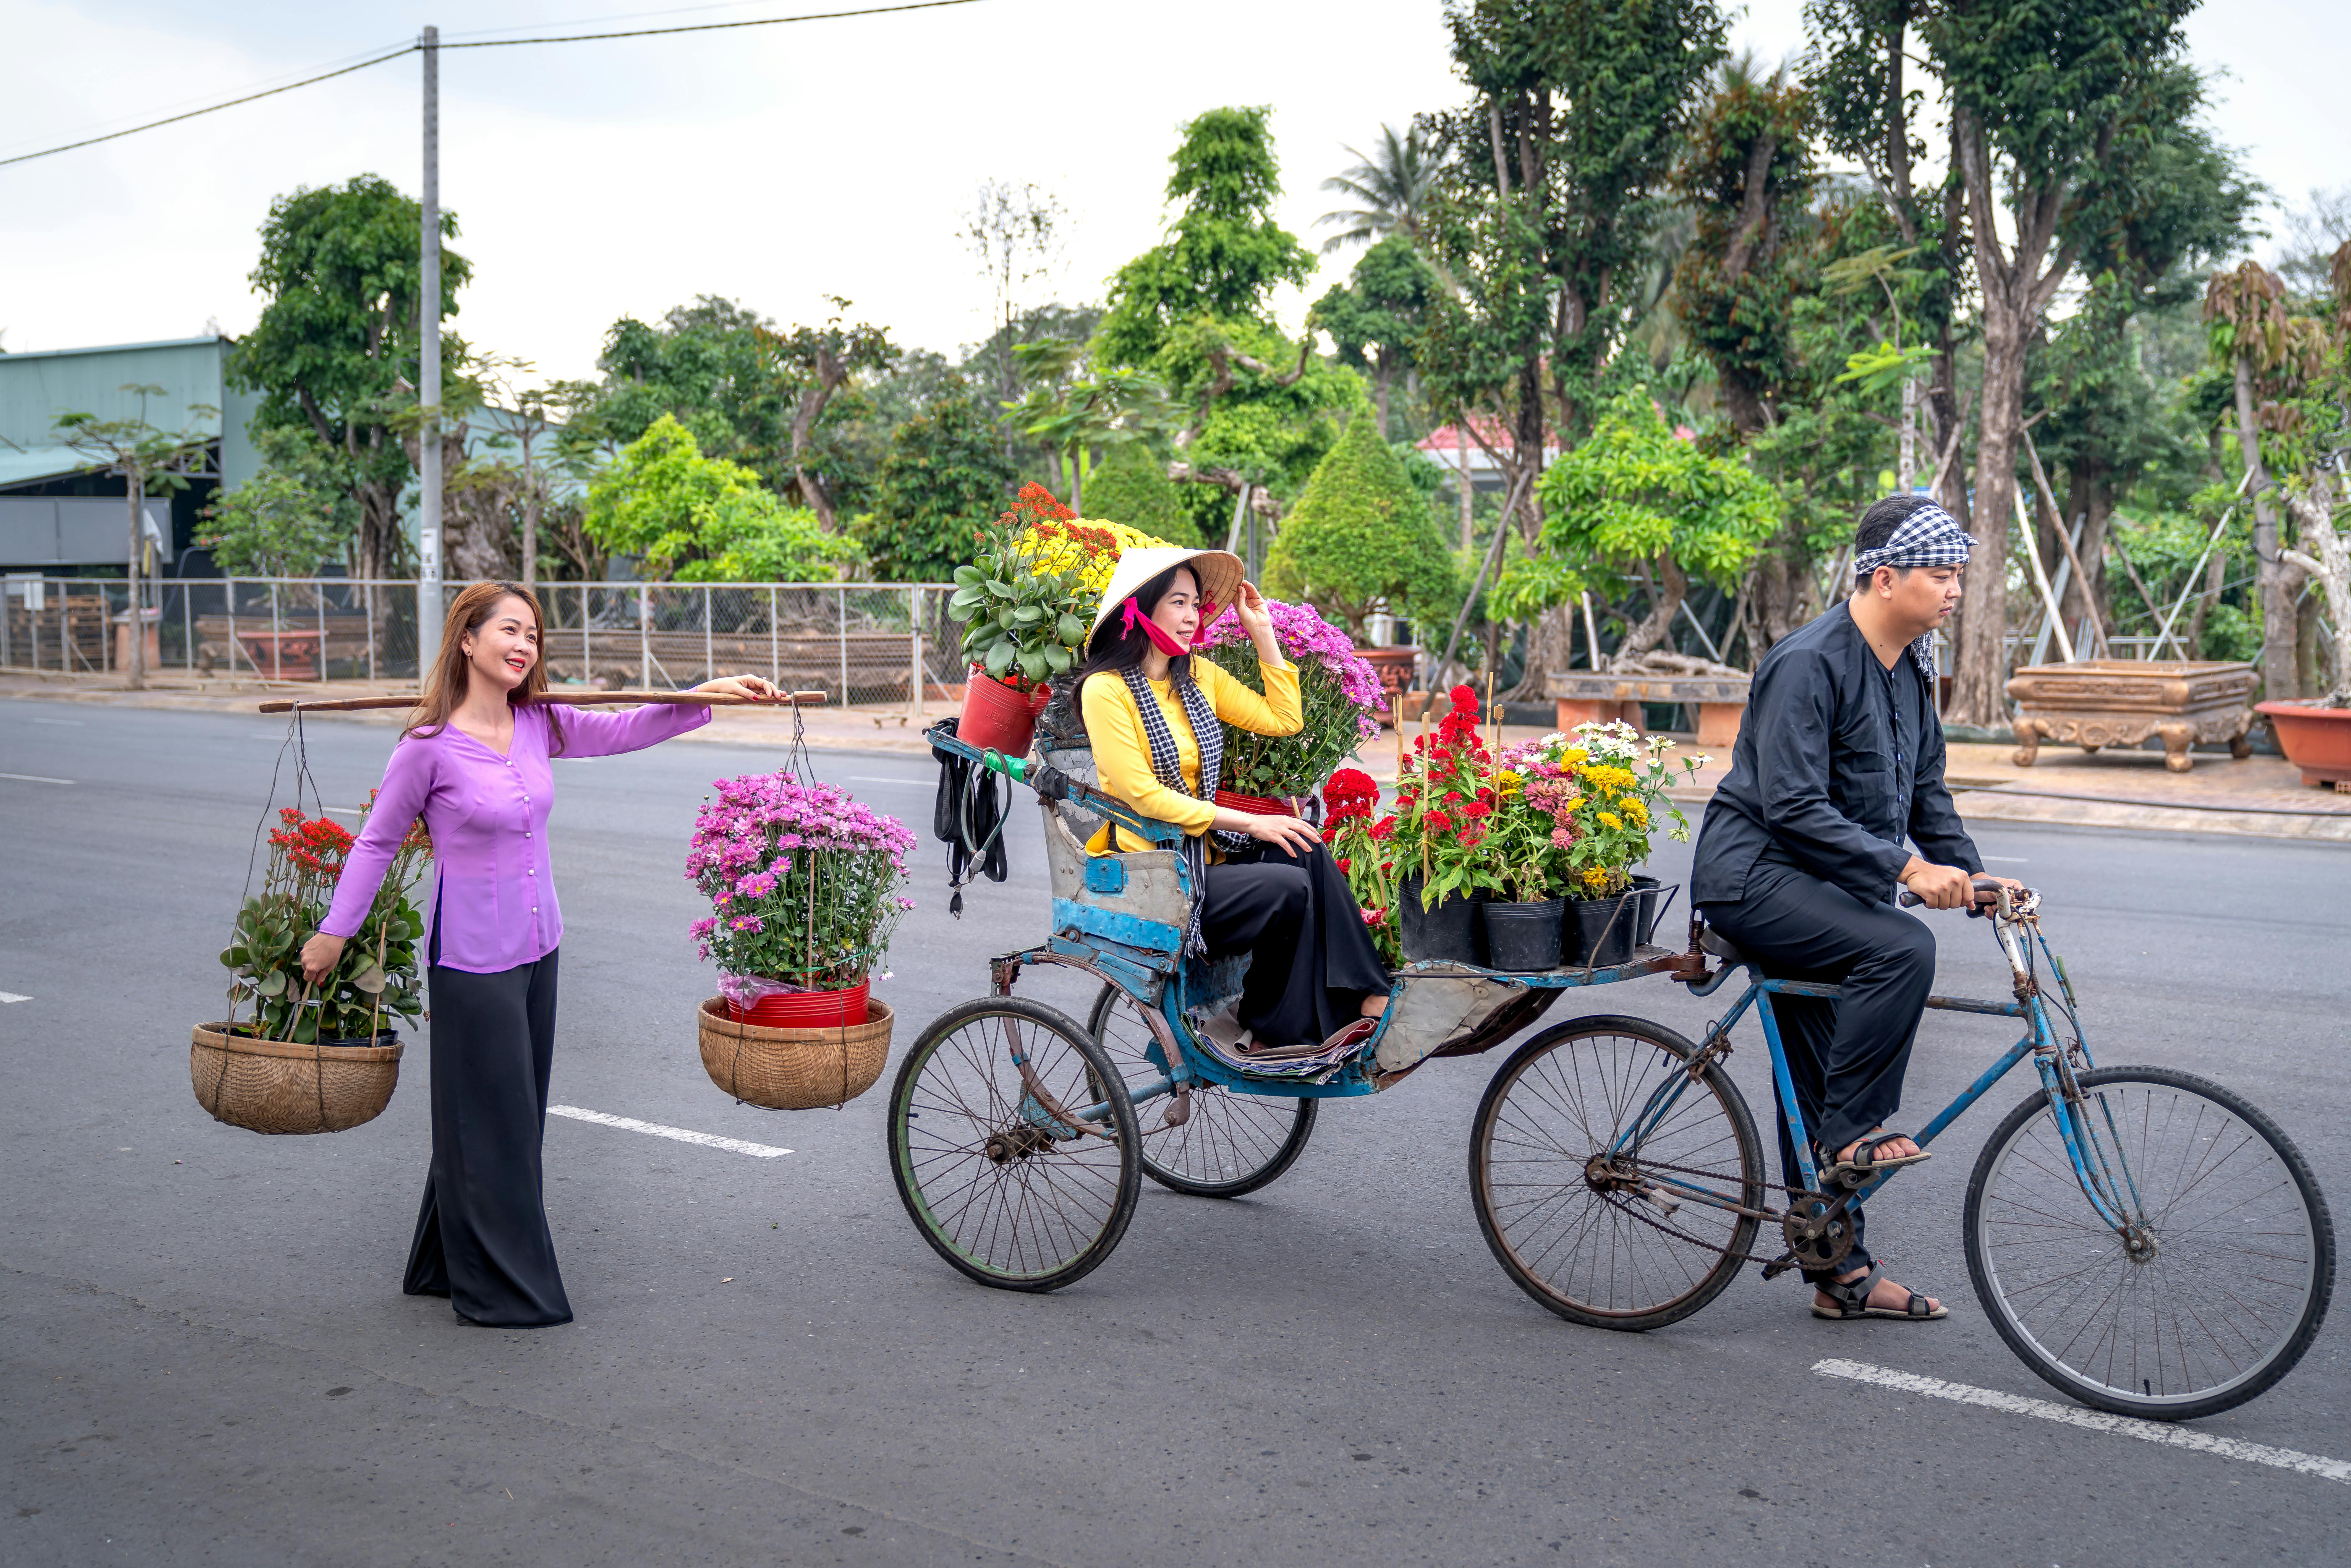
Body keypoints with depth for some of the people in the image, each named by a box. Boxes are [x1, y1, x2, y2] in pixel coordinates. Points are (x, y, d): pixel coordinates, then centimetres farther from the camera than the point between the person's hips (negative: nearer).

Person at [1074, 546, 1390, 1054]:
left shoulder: (1198, 675, 13)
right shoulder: (1106, 689, -11)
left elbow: (1284, 719, 11)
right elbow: (1141, 794, -18)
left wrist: (1263, 632, 8)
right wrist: (1250, 823, -19)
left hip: (1204, 853, 7)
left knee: (1304, 849, -20)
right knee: (1288, 888, -24)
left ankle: (1364, 997, -21)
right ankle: (1270, 1030, -9)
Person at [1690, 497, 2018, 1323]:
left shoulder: (1910, 671, 10)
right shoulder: (1807, 663, -19)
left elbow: (1924, 790, 17)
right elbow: (1794, 808, -25)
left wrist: (1969, 872, 2)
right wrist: (1906, 868, -29)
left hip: (1831, 888, 9)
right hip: (1755, 875, -9)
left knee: (1821, 1084, 11)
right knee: (1904, 948, -31)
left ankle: (1841, 1274, 17)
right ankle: (1850, 1133, -18)